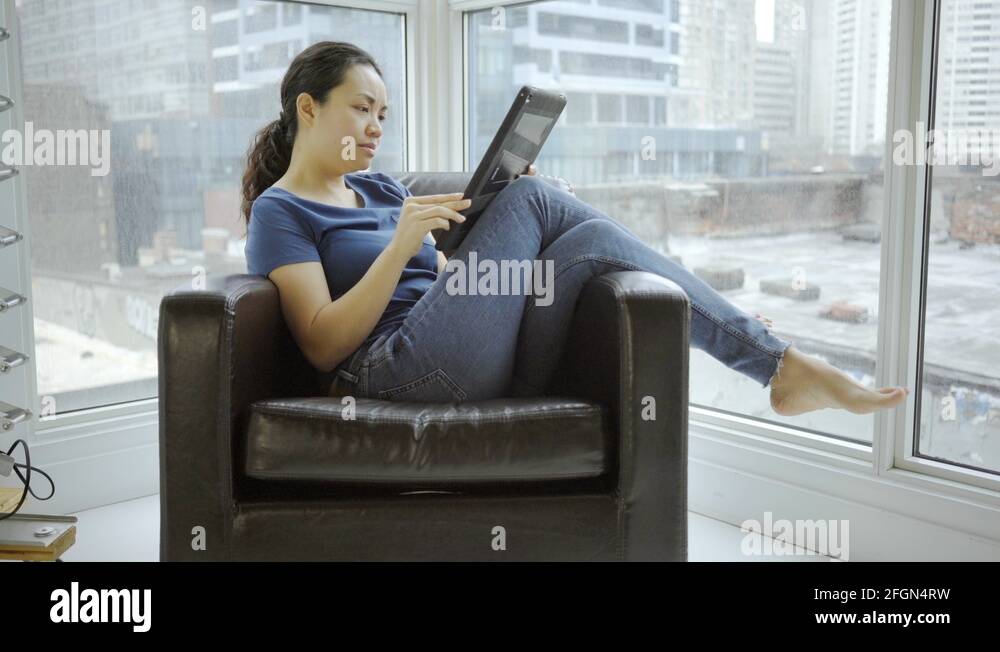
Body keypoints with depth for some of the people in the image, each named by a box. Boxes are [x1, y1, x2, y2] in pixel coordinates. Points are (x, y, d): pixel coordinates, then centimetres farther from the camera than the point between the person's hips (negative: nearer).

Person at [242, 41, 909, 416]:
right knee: (534, 199, -17)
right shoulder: (279, 212, 4)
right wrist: (403, 243, -17)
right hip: (408, 368, -7)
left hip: (485, 367, 7)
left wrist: (506, 232, 2)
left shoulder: (379, 187, 25)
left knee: (593, 239, -14)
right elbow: (324, 345, -8)